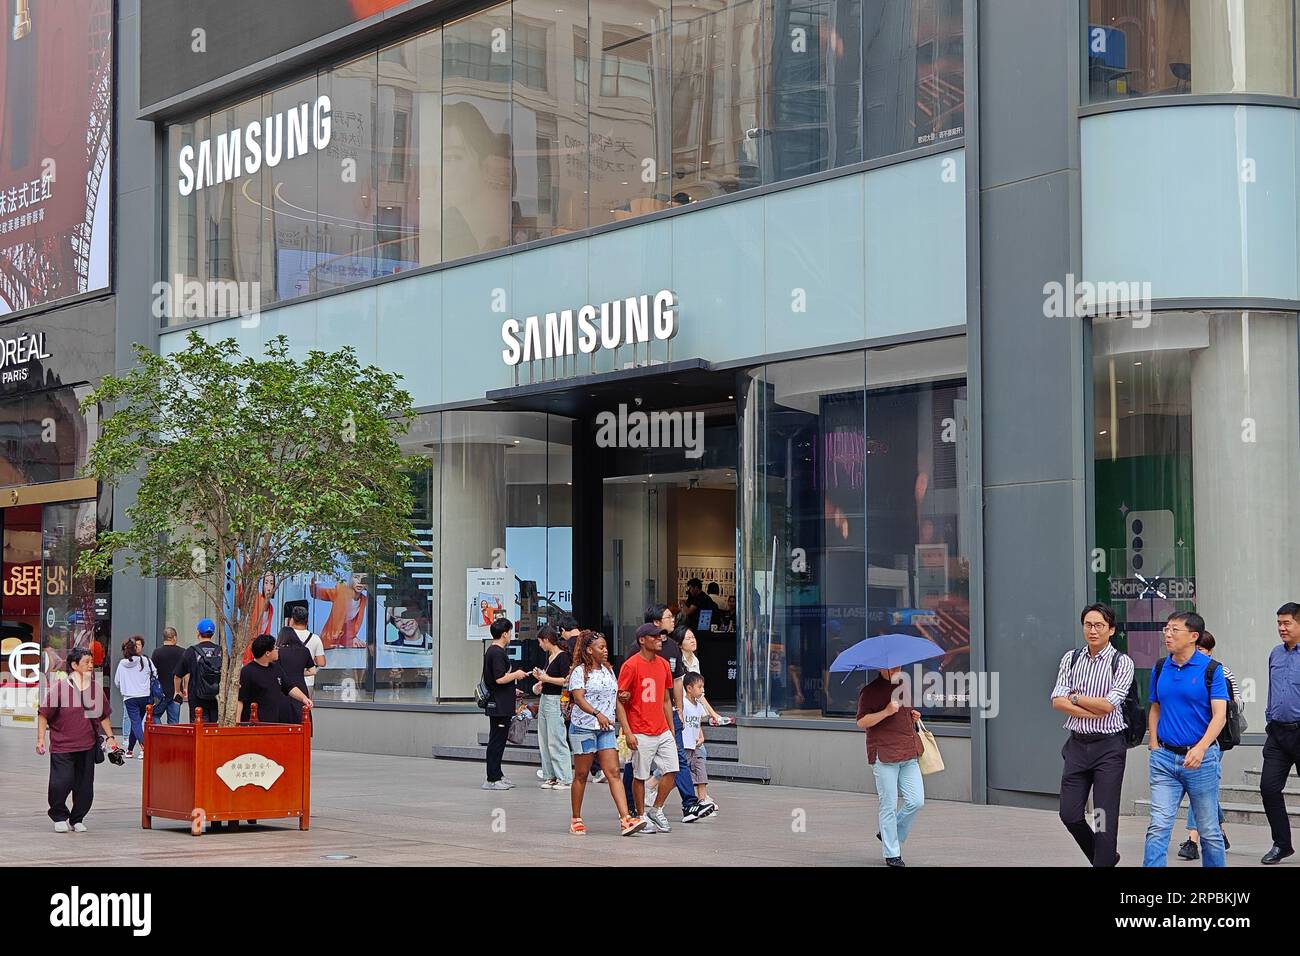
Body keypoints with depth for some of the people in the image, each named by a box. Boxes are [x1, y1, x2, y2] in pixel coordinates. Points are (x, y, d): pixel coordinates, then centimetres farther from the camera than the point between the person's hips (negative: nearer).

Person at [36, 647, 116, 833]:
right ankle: (59, 816, 14)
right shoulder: (59, 686, -5)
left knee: (84, 786, 4)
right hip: (62, 746, -4)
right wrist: (41, 738, -7)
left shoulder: (97, 688, 9)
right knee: (61, 782, -10)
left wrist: (110, 736, 14)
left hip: (87, 746, 4)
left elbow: (104, 715, 20)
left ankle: (77, 819, 21)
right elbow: (43, 714, -2)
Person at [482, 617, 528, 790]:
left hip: (496, 703, 11)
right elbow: (500, 679, -24)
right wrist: (516, 674, -9)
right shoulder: (498, 653, -18)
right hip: (500, 705, -11)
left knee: (497, 740, 15)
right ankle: (492, 780, -4)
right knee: (497, 741, -6)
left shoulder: (491, 651, 15)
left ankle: (497, 776, 22)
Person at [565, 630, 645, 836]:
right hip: (583, 727, -5)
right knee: (581, 775, 3)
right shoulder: (579, 672, -4)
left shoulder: (608, 671, 16)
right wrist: (597, 714, -30)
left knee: (613, 773, -5)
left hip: (606, 728, 5)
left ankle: (625, 819, -14)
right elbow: (579, 698, -16)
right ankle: (576, 819, 15)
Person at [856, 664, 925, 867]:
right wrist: (886, 712, -22)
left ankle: (888, 835, 21)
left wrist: (914, 716, 12)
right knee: (889, 806, -1)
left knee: (916, 801, 0)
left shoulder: (905, 687, 17)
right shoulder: (870, 691, -5)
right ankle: (891, 854, 9)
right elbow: (861, 722, -11)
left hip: (909, 755, 6)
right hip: (884, 755, -6)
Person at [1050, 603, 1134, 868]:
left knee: (1106, 816, -4)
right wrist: (1093, 712, -12)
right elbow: (1057, 701, -2)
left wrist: (1074, 698, -3)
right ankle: (1105, 856, 27)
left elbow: (1108, 705, -15)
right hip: (1077, 744, 4)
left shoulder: (1122, 662, -6)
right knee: (1070, 814, 5)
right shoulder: (1071, 658, 7)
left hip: (1108, 746, -4)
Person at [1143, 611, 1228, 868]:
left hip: (1201, 757, -3)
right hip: (1164, 758, 3)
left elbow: (1219, 715, -11)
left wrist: (1200, 748, -25)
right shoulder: (1160, 668, 8)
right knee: (1158, 827, -7)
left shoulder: (1211, 669, -5)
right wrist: (1154, 745, 6)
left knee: (1209, 831, 9)